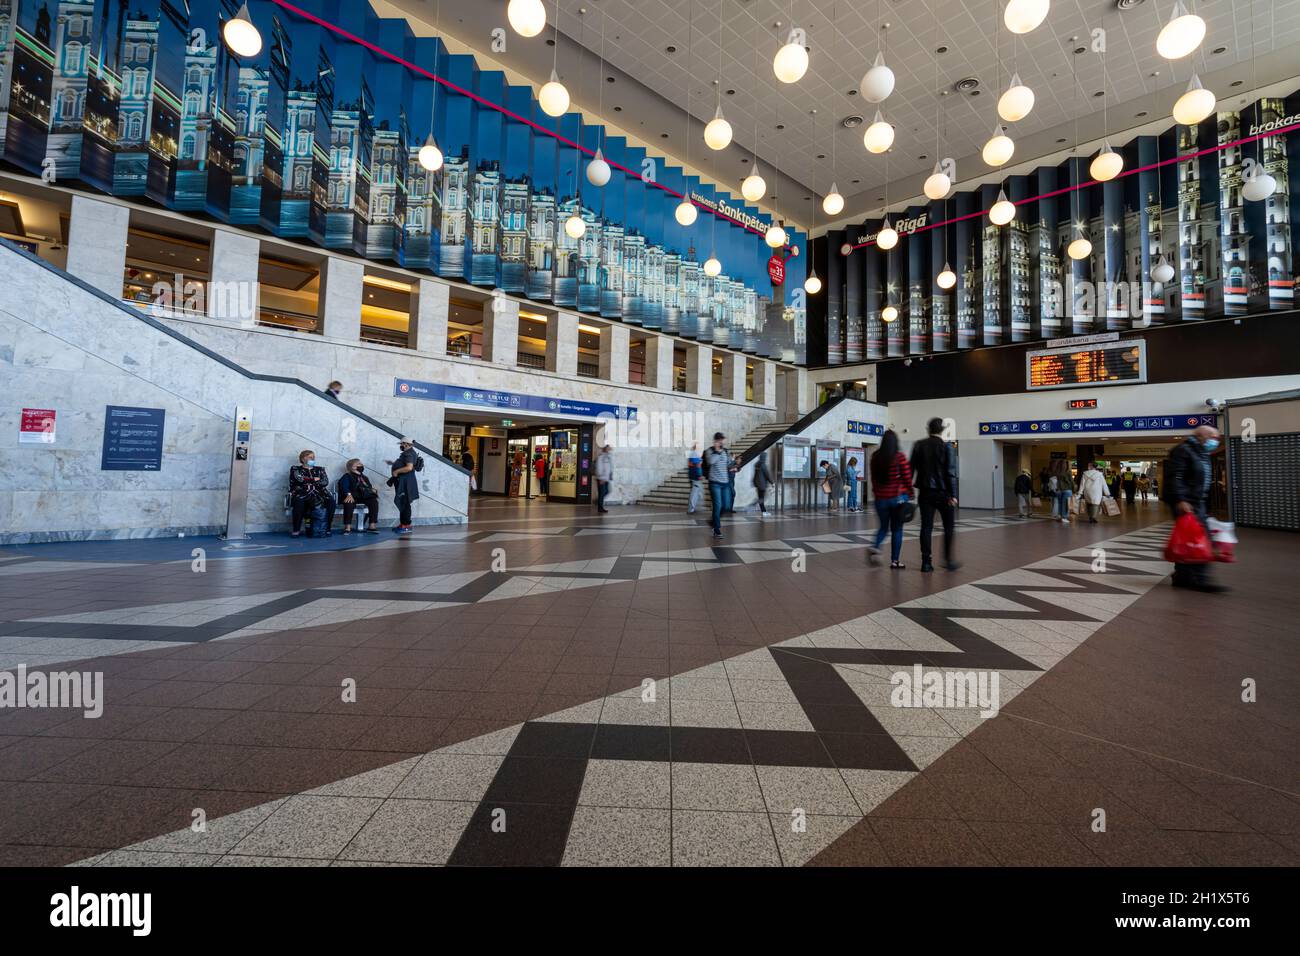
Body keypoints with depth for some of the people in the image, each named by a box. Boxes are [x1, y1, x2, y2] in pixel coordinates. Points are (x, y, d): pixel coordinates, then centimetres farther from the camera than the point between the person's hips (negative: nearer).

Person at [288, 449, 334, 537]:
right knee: (299, 501, -38)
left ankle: (328, 529, -26)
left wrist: (307, 481, -1)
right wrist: (315, 479, 3)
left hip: (318, 494, 2)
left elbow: (325, 482, 5)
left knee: (331, 501, -29)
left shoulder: (319, 469, 23)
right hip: (301, 494, -2)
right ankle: (296, 530, -25)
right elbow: (299, 479, -6)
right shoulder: (295, 469, 16)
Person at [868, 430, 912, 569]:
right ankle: (895, 561, 10)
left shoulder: (875, 457, 0)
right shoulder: (900, 457, -10)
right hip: (898, 497, -3)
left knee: (883, 526, 20)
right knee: (896, 529, 7)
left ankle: (875, 547, -5)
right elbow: (907, 477, -7)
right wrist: (910, 492, 8)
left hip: (880, 498, 3)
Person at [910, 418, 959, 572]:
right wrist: (953, 494, -7)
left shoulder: (919, 445, 2)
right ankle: (948, 560, 9)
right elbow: (950, 472, -8)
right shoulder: (945, 446, -5)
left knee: (926, 527, 4)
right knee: (948, 527, 9)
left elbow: (912, 468, 2)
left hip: (925, 492, 2)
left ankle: (926, 562, 4)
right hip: (942, 492, -2)